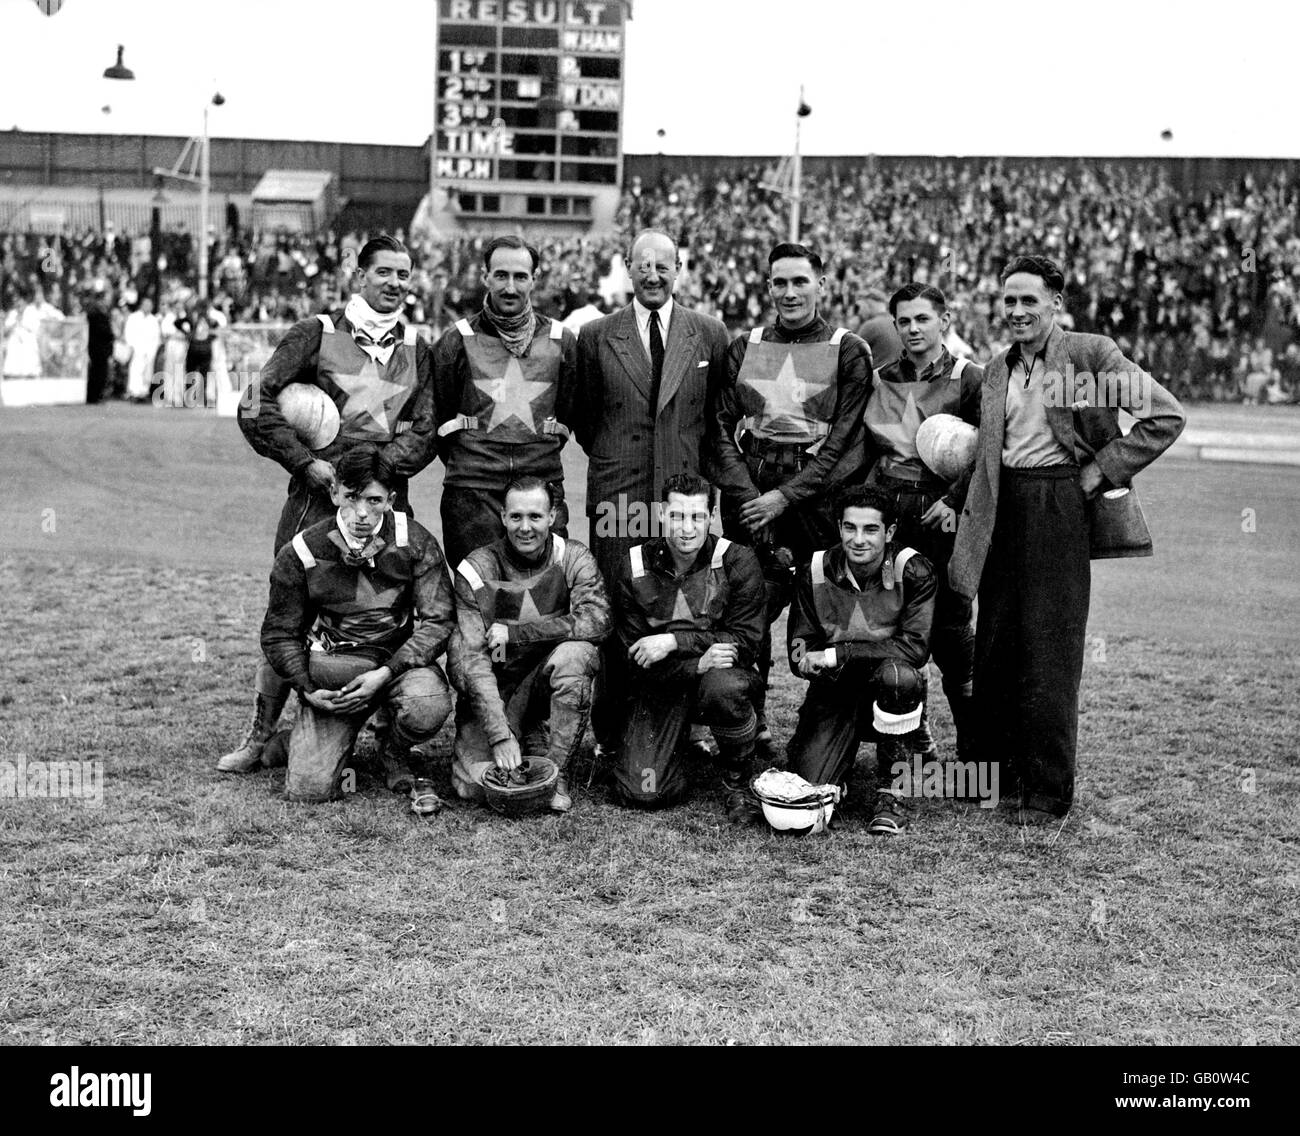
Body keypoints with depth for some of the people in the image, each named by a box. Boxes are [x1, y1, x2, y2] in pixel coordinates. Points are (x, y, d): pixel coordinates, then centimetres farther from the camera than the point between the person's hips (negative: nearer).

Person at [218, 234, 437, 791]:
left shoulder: (416, 348, 13)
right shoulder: (316, 333, 4)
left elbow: (424, 433, 6)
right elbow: (256, 410, 0)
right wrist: (309, 463, -8)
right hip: (317, 494, -2)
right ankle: (259, 737, 16)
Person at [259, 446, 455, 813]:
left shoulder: (414, 542, -8)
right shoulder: (301, 554, -7)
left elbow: (439, 619, -9)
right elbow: (278, 634, 5)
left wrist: (386, 673, -20)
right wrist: (306, 689, -10)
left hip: (400, 659, 0)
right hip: (332, 669, 0)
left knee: (428, 706, -37)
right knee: (308, 790, -14)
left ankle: (396, 755, 2)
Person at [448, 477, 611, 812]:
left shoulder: (573, 559, -7)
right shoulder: (476, 569, -11)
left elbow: (597, 620, -25)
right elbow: (470, 659, -18)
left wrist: (513, 631, -24)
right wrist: (500, 735, -28)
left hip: (544, 684, 1)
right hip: (489, 694, -1)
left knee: (574, 653, -31)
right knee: (474, 787, -20)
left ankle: (557, 774, -16)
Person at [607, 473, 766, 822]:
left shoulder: (737, 561, -9)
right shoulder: (634, 567, -5)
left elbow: (745, 642, -12)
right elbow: (630, 657, -7)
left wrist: (675, 642, -22)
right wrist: (698, 663, -23)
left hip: (720, 672, -1)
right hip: (658, 688, 1)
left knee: (723, 687, -39)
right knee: (641, 791, -17)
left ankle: (739, 781, -9)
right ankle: (677, 745, 21)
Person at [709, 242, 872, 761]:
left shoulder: (848, 351, 4)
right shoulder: (742, 348, 13)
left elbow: (843, 440, -3)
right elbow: (721, 426, 7)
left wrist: (785, 496, -11)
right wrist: (747, 495, -7)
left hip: (816, 489, -2)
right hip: (748, 489, 2)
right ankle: (751, 727, 9)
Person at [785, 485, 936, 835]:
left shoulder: (912, 570, -13)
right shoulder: (816, 572, -5)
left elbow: (916, 647, -23)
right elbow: (799, 658, -3)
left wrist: (837, 655, -25)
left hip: (886, 691, -1)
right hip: (833, 691, 2)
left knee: (897, 675, -38)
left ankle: (891, 791, -17)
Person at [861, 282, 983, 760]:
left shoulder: (969, 379, 2)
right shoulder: (879, 380, 14)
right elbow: (863, 448, 18)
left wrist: (955, 501, -13)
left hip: (943, 511, -4)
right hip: (888, 511, 4)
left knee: (951, 627, -4)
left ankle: (975, 750, 5)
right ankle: (914, 736, 16)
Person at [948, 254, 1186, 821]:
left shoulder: (1090, 353, -4)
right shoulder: (998, 369, 14)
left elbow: (1167, 415, -6)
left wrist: (1102, 469, -8)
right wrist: (960, 503, 9)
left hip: (1059, 507, -6)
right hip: (1004, 508, 6)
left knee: (1049, 652, -3)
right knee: (992, 646, 8)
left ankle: (1048, 789, 5)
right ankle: (995, 768, 22)